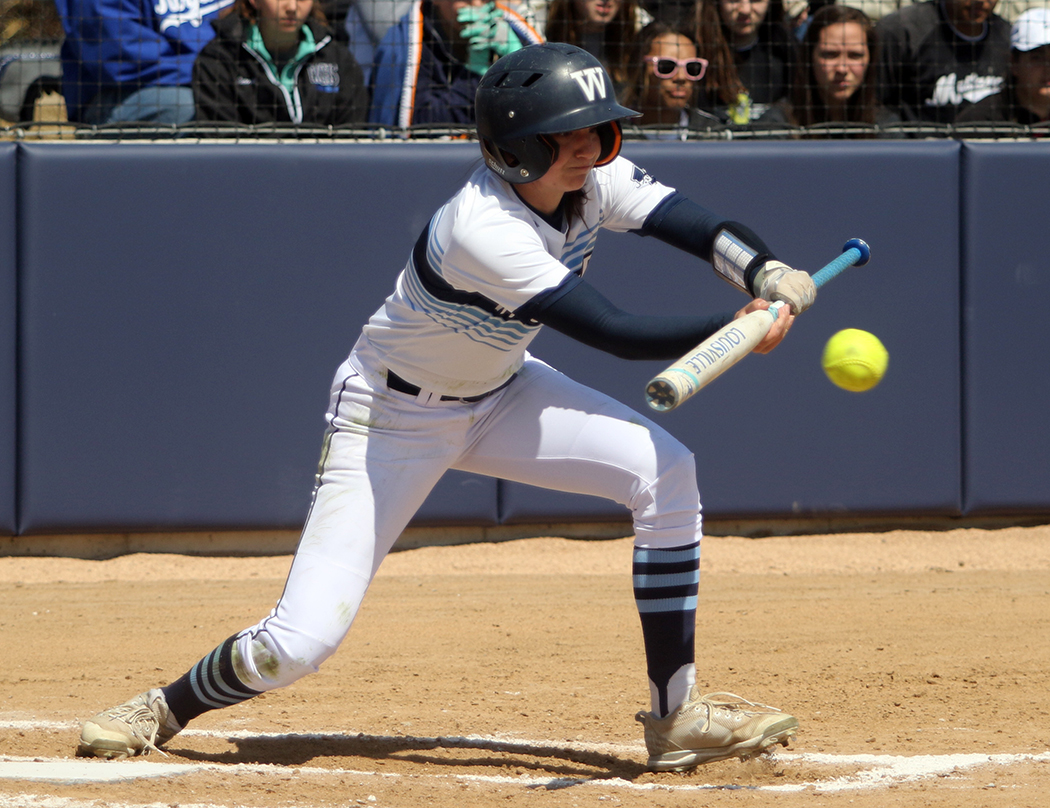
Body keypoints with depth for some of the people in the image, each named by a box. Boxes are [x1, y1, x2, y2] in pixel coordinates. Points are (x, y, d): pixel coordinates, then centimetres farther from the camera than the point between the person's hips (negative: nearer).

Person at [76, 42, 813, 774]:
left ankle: (677, 717, -5)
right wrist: (736, 329, -44)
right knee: (298, 644, -13)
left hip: (497, 394, 7)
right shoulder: (482, 229, -36)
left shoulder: (594, 179, -14)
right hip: (392, 417, -7)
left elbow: (697, 225, -19)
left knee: (665, 471, -14)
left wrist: (767, 274, -39)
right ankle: (165, 711, 19)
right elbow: (615, 334, -38)